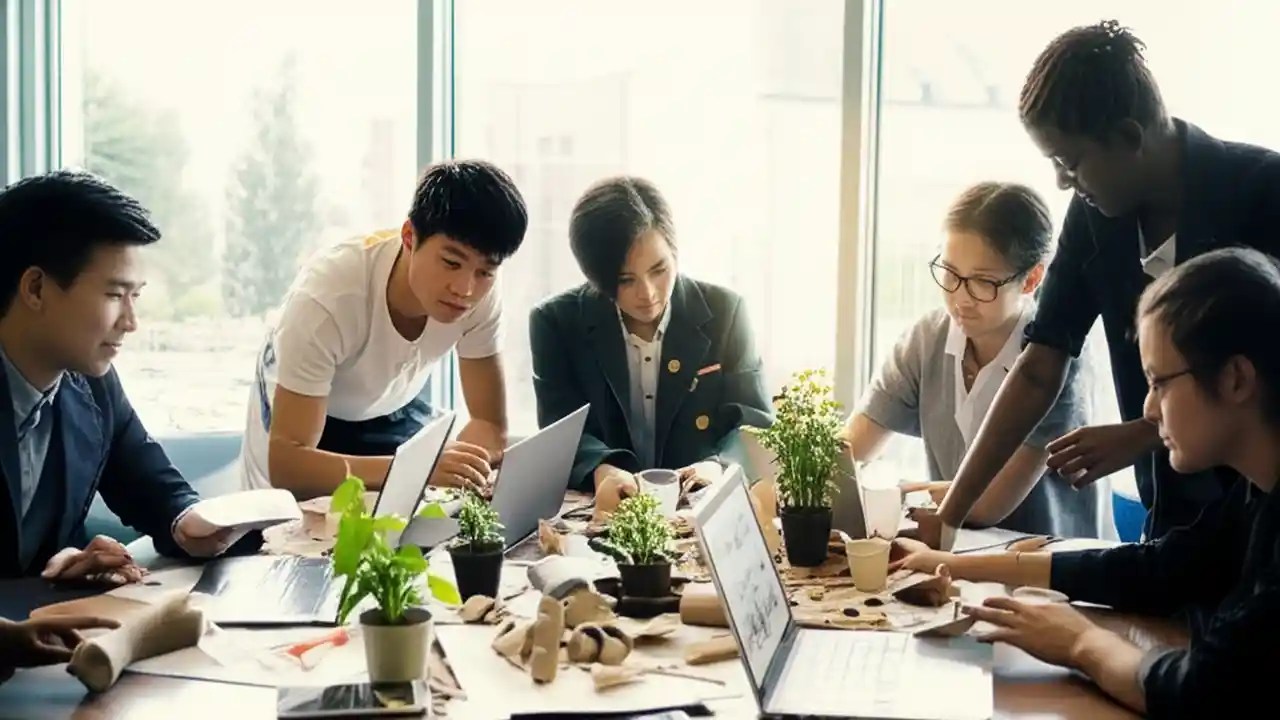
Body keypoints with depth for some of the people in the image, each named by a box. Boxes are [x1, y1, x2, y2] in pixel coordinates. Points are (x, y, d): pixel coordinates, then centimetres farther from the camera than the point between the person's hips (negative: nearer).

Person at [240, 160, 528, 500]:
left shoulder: (482, 291, -26)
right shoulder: (328, 294, -38)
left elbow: (492, 428, -17)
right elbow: (285, 465, -40)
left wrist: (442, 465, -40)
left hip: (394, 413, 2)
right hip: (308, 423, -2)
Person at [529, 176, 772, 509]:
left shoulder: (723, 312, -1)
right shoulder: (556, 322, -1)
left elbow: (755, 422, -2)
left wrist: (718, 467, -24)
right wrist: (601, 471, -29)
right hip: (599, 510, 0)